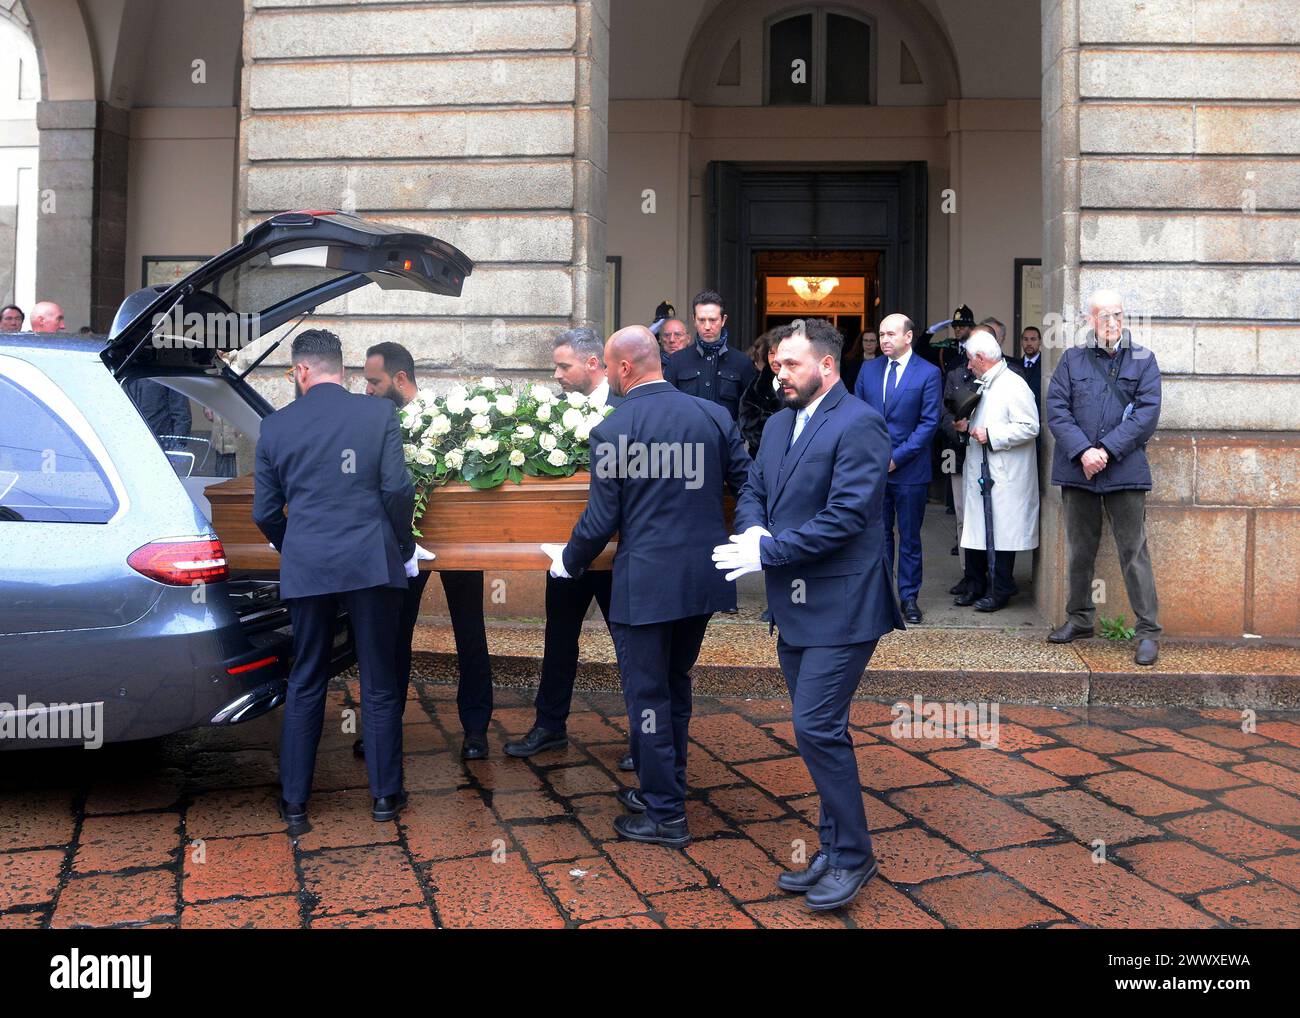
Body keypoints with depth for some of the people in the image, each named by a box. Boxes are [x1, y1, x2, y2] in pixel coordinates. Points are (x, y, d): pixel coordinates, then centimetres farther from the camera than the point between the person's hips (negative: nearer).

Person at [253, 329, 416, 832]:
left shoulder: (276, 425, 4)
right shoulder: (378, 414, -2)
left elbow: (265, 512, 7)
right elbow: (397, 488, -8)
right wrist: (403, 548, 7)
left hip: (306, 568, 2)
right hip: (372, 562, -1)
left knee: (305, 684, 13)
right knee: (379, 685, 9)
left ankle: (294, 803, 19)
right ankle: (385, 794, 18)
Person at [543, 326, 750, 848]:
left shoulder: (611, 431, -12)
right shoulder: (714, 415, 1)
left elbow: (601, 521, -9)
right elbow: (749, 484, 4)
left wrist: (568, 561, 8)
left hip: (646, 584, -6)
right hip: (703, 579, 6)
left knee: (648, 695, 8)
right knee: (676, 684, 22)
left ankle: (665, 814, 18)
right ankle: (663, 788, 36)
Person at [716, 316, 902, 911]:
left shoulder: (858, 425, -13)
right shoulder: (779, 424, 13)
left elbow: (847, 515, -21)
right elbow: (753, 490, 15)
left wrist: (768, 551, -18)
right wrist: (753, 529, -8)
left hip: (839, 606, -8)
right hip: (793, 605, 8)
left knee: (816, 728, -8)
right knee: (822, 730, 15)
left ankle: (852, 855, 11)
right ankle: (835, 849, 28)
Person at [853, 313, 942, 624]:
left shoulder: (928, 373, -4)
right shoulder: (868, 370, 8)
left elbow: (929, 422, -8)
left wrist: (896, 457, -13)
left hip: (909, 469, -3)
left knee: (909, 537, 7)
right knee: (878, 535, 8)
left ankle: (909, 596, 16)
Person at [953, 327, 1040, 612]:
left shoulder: (1014, 386, -14)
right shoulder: (985, 385, 16)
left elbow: (1030, 427, -20)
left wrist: (990, 435, -18)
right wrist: (969, 426, 8)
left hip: (1004, 477, -9)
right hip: (979, 471, 9)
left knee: (1001, 534, 0)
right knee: (974, 531, 11)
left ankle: (1000, 591, 10)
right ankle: (974, 586, 20)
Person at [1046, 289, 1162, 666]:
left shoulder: (1143, 360, 5)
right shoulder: (1072, 360, 8)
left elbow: (1146, 412, -5)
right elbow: (1056, 409, -1)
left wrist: (1107, 450, -14)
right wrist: (1083, 451, -13)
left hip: (1125, 469, -2)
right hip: (1078, 469, 2)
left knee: (1134, 552, -3)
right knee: (1079, 550, 13)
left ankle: (1148, 632, 4)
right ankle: (1079, 619, 27)